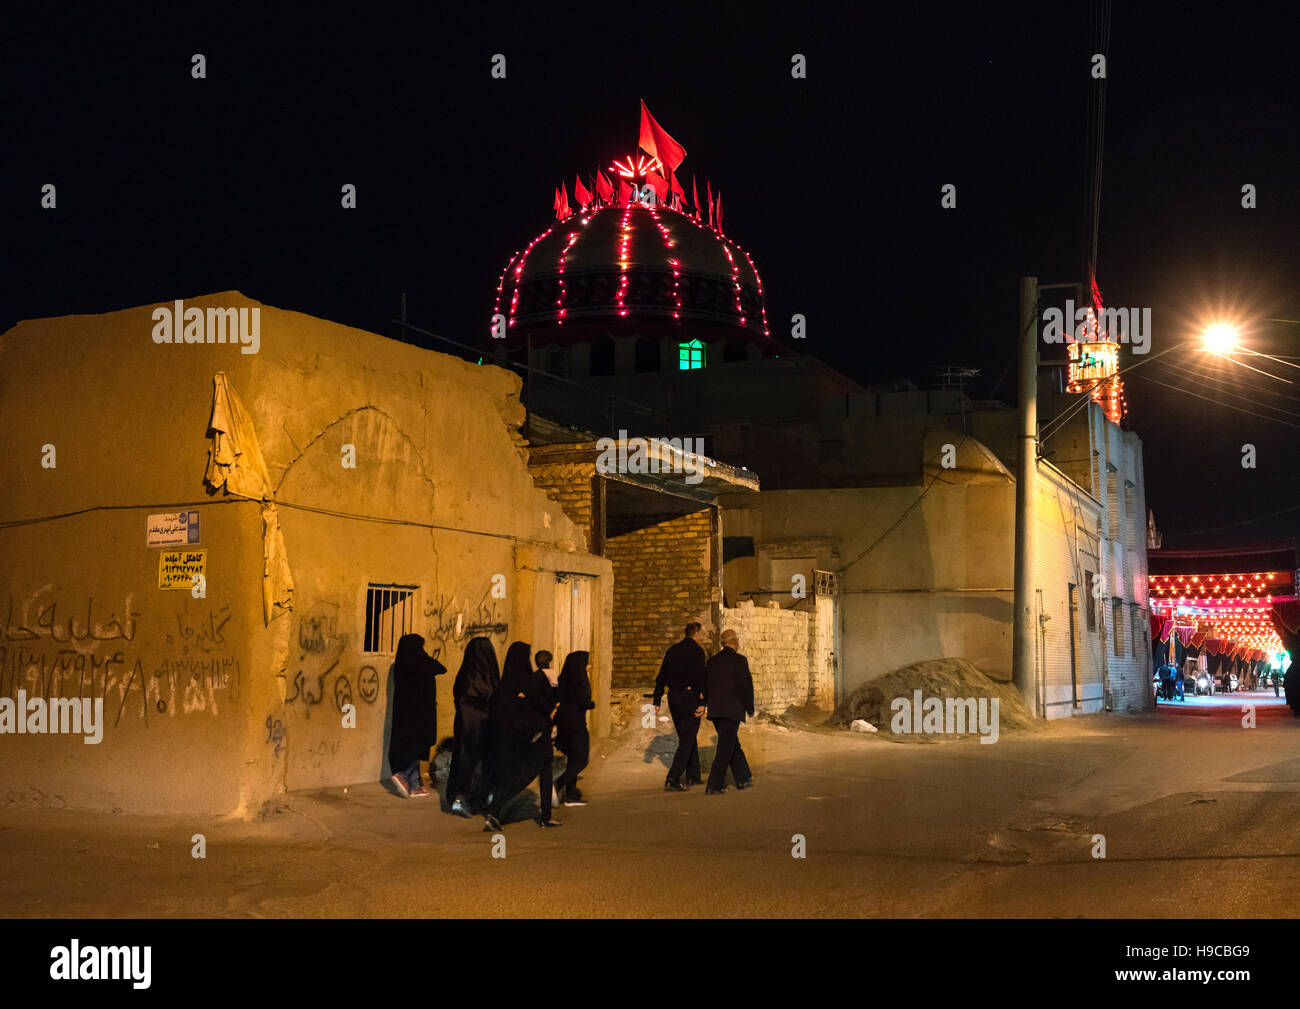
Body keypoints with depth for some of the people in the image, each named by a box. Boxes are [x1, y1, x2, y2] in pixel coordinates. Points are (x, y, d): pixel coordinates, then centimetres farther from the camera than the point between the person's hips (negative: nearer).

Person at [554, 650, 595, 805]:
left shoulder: (563, 678, 7)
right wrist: (592, 704, 1)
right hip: (576, 723, -8)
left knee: (573, 758, 14)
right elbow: (583, 702, -21)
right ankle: (558, 784, -14)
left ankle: (570, 795, 14)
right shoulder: (581, 679, -14)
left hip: (563, 721, 8)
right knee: (581, 759, 0)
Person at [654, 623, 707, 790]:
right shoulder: (697, 650, -8)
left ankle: (693, 776, 25)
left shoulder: (672, 650, 11)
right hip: (689, 697, -7)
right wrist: (702, 702, -18)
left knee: (687, 737, 19)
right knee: (687, 740, -4)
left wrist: (657, 701, 13)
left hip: (673, 697, 7)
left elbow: (661, 677, 10)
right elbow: (699, 677, -17)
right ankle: (672, 779, -13)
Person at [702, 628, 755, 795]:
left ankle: (743, 779, 27)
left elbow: (704, 686, 11)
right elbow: (746, 686, -12)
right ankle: (714, 786, -6)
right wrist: (750, 708, 0)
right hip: (732, 711, -7)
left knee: (733, 744, 19)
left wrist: (704, 704, 20)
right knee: (725, 748, -3)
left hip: (715, 711, 7)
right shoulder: (739, 660, -9)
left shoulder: (712, 661, 10)